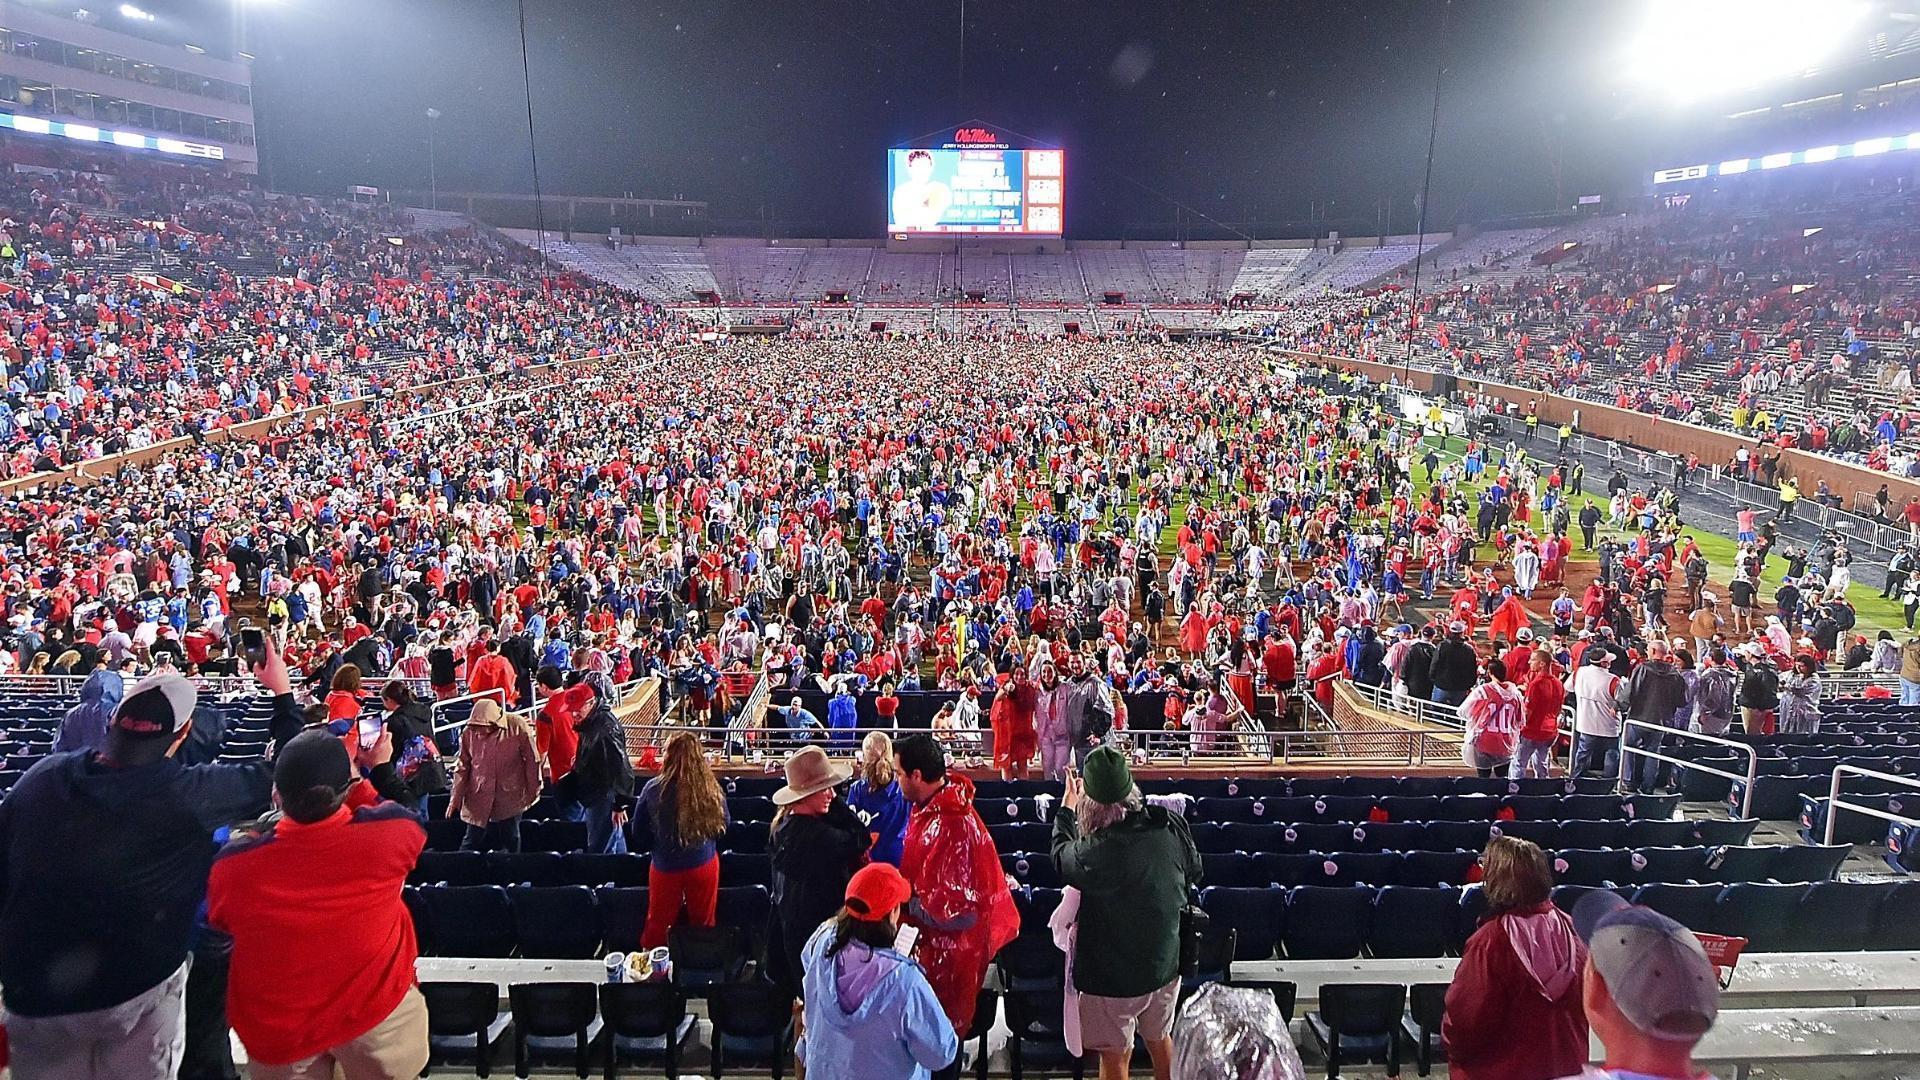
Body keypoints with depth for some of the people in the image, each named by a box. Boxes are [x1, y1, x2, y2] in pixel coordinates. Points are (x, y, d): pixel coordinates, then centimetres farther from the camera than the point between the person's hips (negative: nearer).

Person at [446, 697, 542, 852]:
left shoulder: (517, 726, -13)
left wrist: (533, 790, -2)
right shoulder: (470, 732, -6)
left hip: (510, 796, -1)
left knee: (511, 842, 10)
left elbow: (532, 760, -6)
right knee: (471, 842, 4)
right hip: (479, 797, 2)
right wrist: (455, 799, 0)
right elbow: (463, 767, 2)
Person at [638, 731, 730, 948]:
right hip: (704, 863, 1)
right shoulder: (712, 789, -15)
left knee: (658, 926, 18)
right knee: (704, 925, 18)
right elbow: (723, 826, 0)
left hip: (665, 866, -1)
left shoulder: (653, 789, -16)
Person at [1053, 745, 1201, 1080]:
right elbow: (1193, 874, 4)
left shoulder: (1096, 854, -31)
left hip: (1115, 973, -5)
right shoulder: (1172, 826, -15)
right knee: (1160, 1039, 28)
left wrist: (1066, 808, 8)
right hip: (1167, 961, 5)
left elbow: (1061, 857, -7)